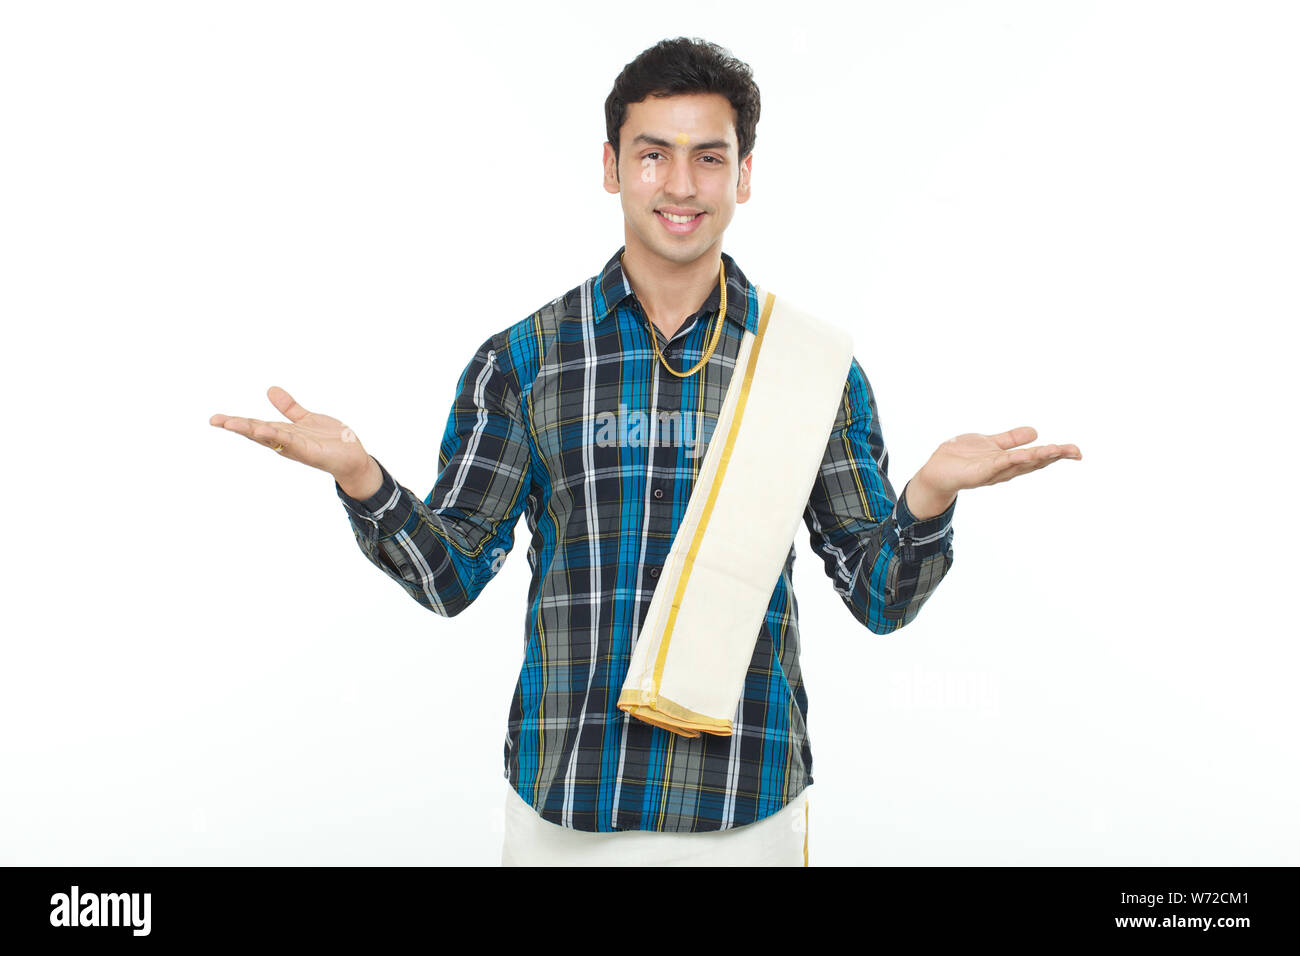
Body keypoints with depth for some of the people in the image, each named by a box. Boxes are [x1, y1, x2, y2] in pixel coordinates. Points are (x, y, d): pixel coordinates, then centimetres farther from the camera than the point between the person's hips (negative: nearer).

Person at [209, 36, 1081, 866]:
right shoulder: (521, 361, 0)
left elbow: (881, 599, 1)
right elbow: (451, 577, 2)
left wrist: (931, 492, -19)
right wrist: (357, 474, -15)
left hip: (746, 806, 0)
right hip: (563, 804, 0)